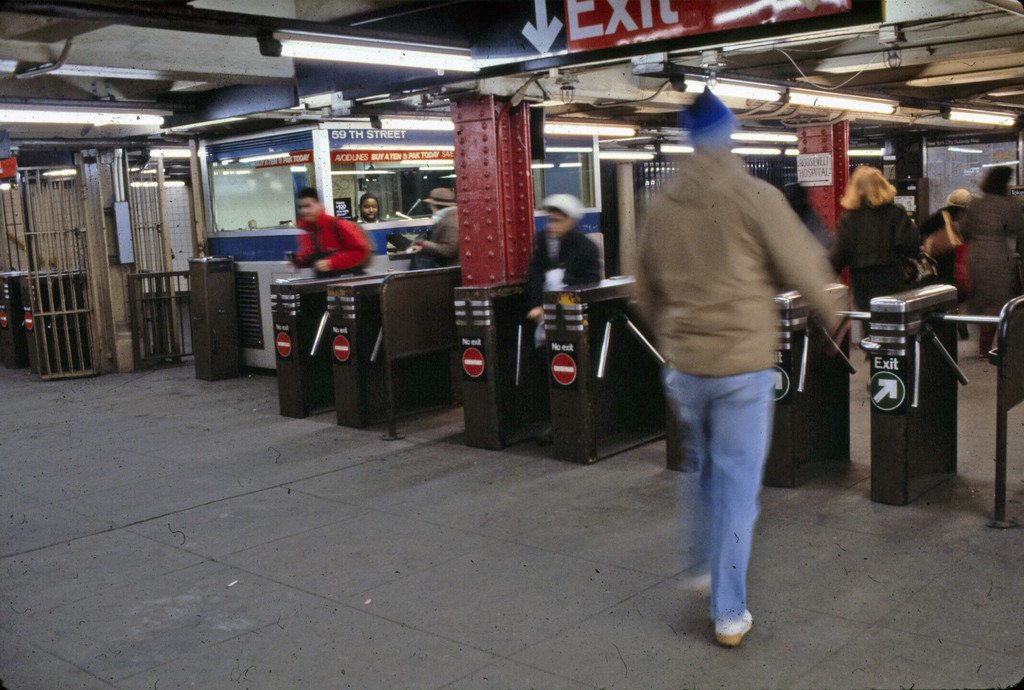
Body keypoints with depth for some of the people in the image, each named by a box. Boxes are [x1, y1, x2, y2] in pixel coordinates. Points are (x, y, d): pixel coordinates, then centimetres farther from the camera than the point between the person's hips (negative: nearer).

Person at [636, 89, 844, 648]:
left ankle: (702, 566, 41)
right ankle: (729, 613, 10)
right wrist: (831, 313, 15)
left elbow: (646, 290, 12)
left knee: (699, 467, 23)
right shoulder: (755, 197, -12)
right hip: (744, 364, -4)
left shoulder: (661, 206, 2)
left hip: (684, 365, 4)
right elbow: (804, 268, -6)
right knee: (738, 483, 3)